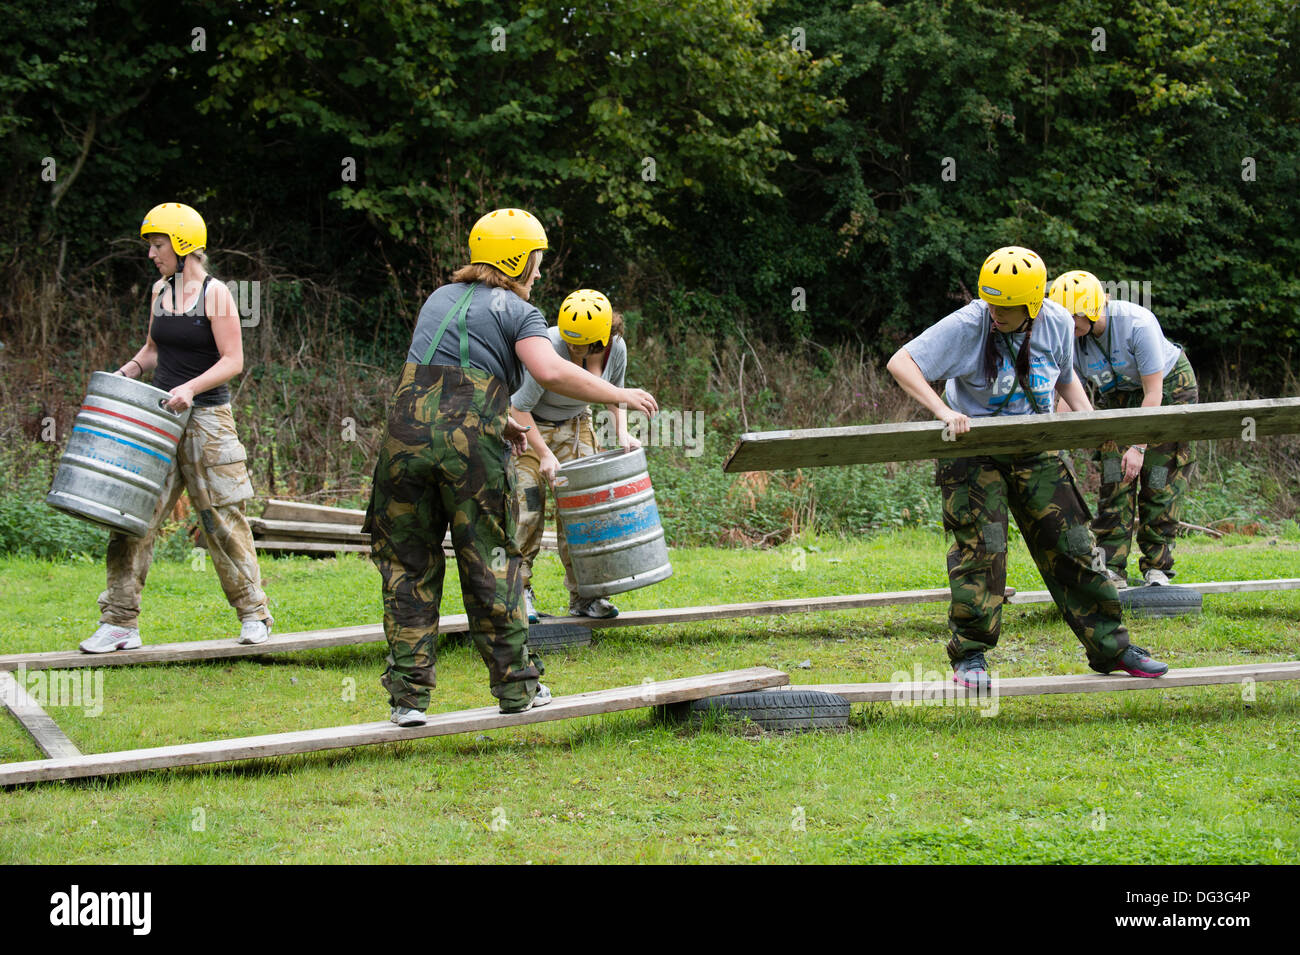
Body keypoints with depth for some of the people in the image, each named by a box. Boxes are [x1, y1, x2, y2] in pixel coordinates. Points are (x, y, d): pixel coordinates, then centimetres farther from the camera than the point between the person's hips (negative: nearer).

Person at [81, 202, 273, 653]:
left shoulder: (214, 294, -8)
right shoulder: (159, 291, 11)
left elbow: (233, 361, -12)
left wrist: (191, 387, -23)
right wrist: (129, 370, 4)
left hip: (206, 418, -6)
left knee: (223, 519, 1)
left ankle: (254, 614, 16)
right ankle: (120, 623, -1)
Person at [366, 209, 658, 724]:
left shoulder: (438, 300, 23)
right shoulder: (517, 312, 4)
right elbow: (551, 372, -14)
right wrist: (620, 395, -3)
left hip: (408, 431, 4)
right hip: (471, 443, -4)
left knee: (408, 566, 9)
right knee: (490, 565, 8)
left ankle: (408, 695, 7)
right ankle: (515, 685, 16)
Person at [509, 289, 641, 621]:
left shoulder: (615, 348, -17)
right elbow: (519, 408, -26)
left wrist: (622, 432, -9)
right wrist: (544, 454, -29)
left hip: (574, 425, 5)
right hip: (527, 425, -5)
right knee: (527, 506, -13)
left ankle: (583, 596, 2)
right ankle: (520, 592, -5)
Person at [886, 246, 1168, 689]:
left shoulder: (1057, 324, -6)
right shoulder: (966, 326, -20)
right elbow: (901, 362, -25)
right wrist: (944, 412, -36)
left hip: (1035, 451, 4)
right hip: (972, 449, -4)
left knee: (1071, 544, 3)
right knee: (979, 548, -10)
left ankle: (1110, 647, 12)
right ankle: (970, 657, 2)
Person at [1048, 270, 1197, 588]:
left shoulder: (1138, 325, -34)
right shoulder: (1070, 339, -20)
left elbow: (1153, 394, -30)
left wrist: (1139, 447, -34)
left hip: (1168, 386, -4)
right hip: (1117, 396, 4)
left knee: (1160, 479, -9)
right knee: (1114, 479, -8)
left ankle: (1157, 566, 0)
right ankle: (1112, 568, -6)